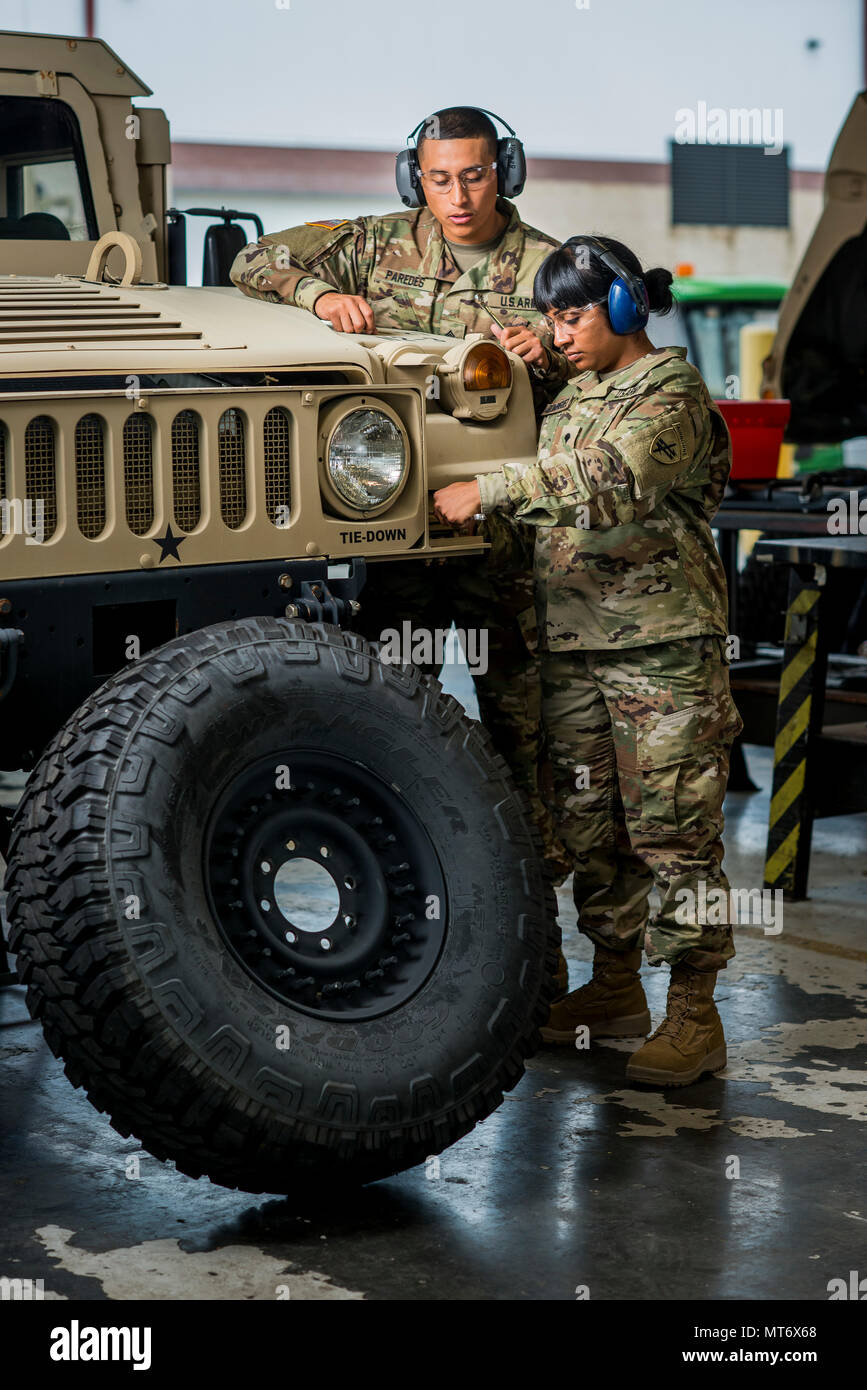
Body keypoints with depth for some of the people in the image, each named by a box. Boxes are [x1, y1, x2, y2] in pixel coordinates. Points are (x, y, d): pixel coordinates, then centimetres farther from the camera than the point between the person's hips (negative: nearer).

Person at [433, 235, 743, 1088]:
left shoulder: (672, 391, -8)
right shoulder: (570, 394, 17)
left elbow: (608, 481, -24)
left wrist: (486, 491, -22)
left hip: (662, 642, -8)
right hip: (570, 638, 8)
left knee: (672, 830, -6)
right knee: (588, 823, 12)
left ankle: (695, 1016, 0)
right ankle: (614, 986, 25)